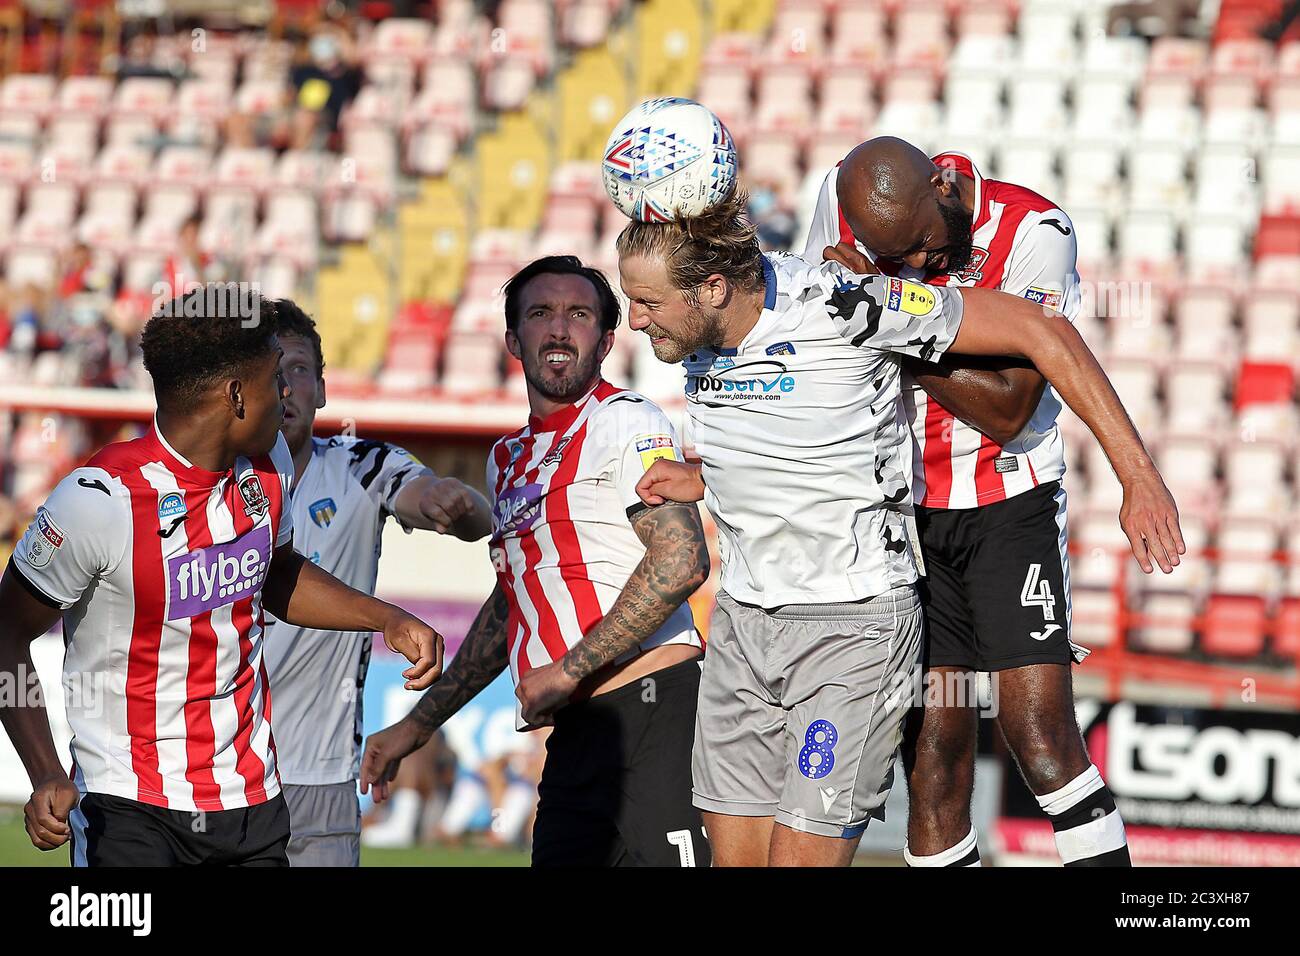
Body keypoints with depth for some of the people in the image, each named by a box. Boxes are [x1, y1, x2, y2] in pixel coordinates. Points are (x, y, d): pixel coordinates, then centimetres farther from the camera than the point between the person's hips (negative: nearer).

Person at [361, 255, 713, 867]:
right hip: (574, 737, 8)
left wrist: (567, 672, -14)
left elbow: (682, 561, -16)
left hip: (649, 712, -8)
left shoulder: (627, 422, -3)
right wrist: (417, 725, 31)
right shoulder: (508, 459, 22)